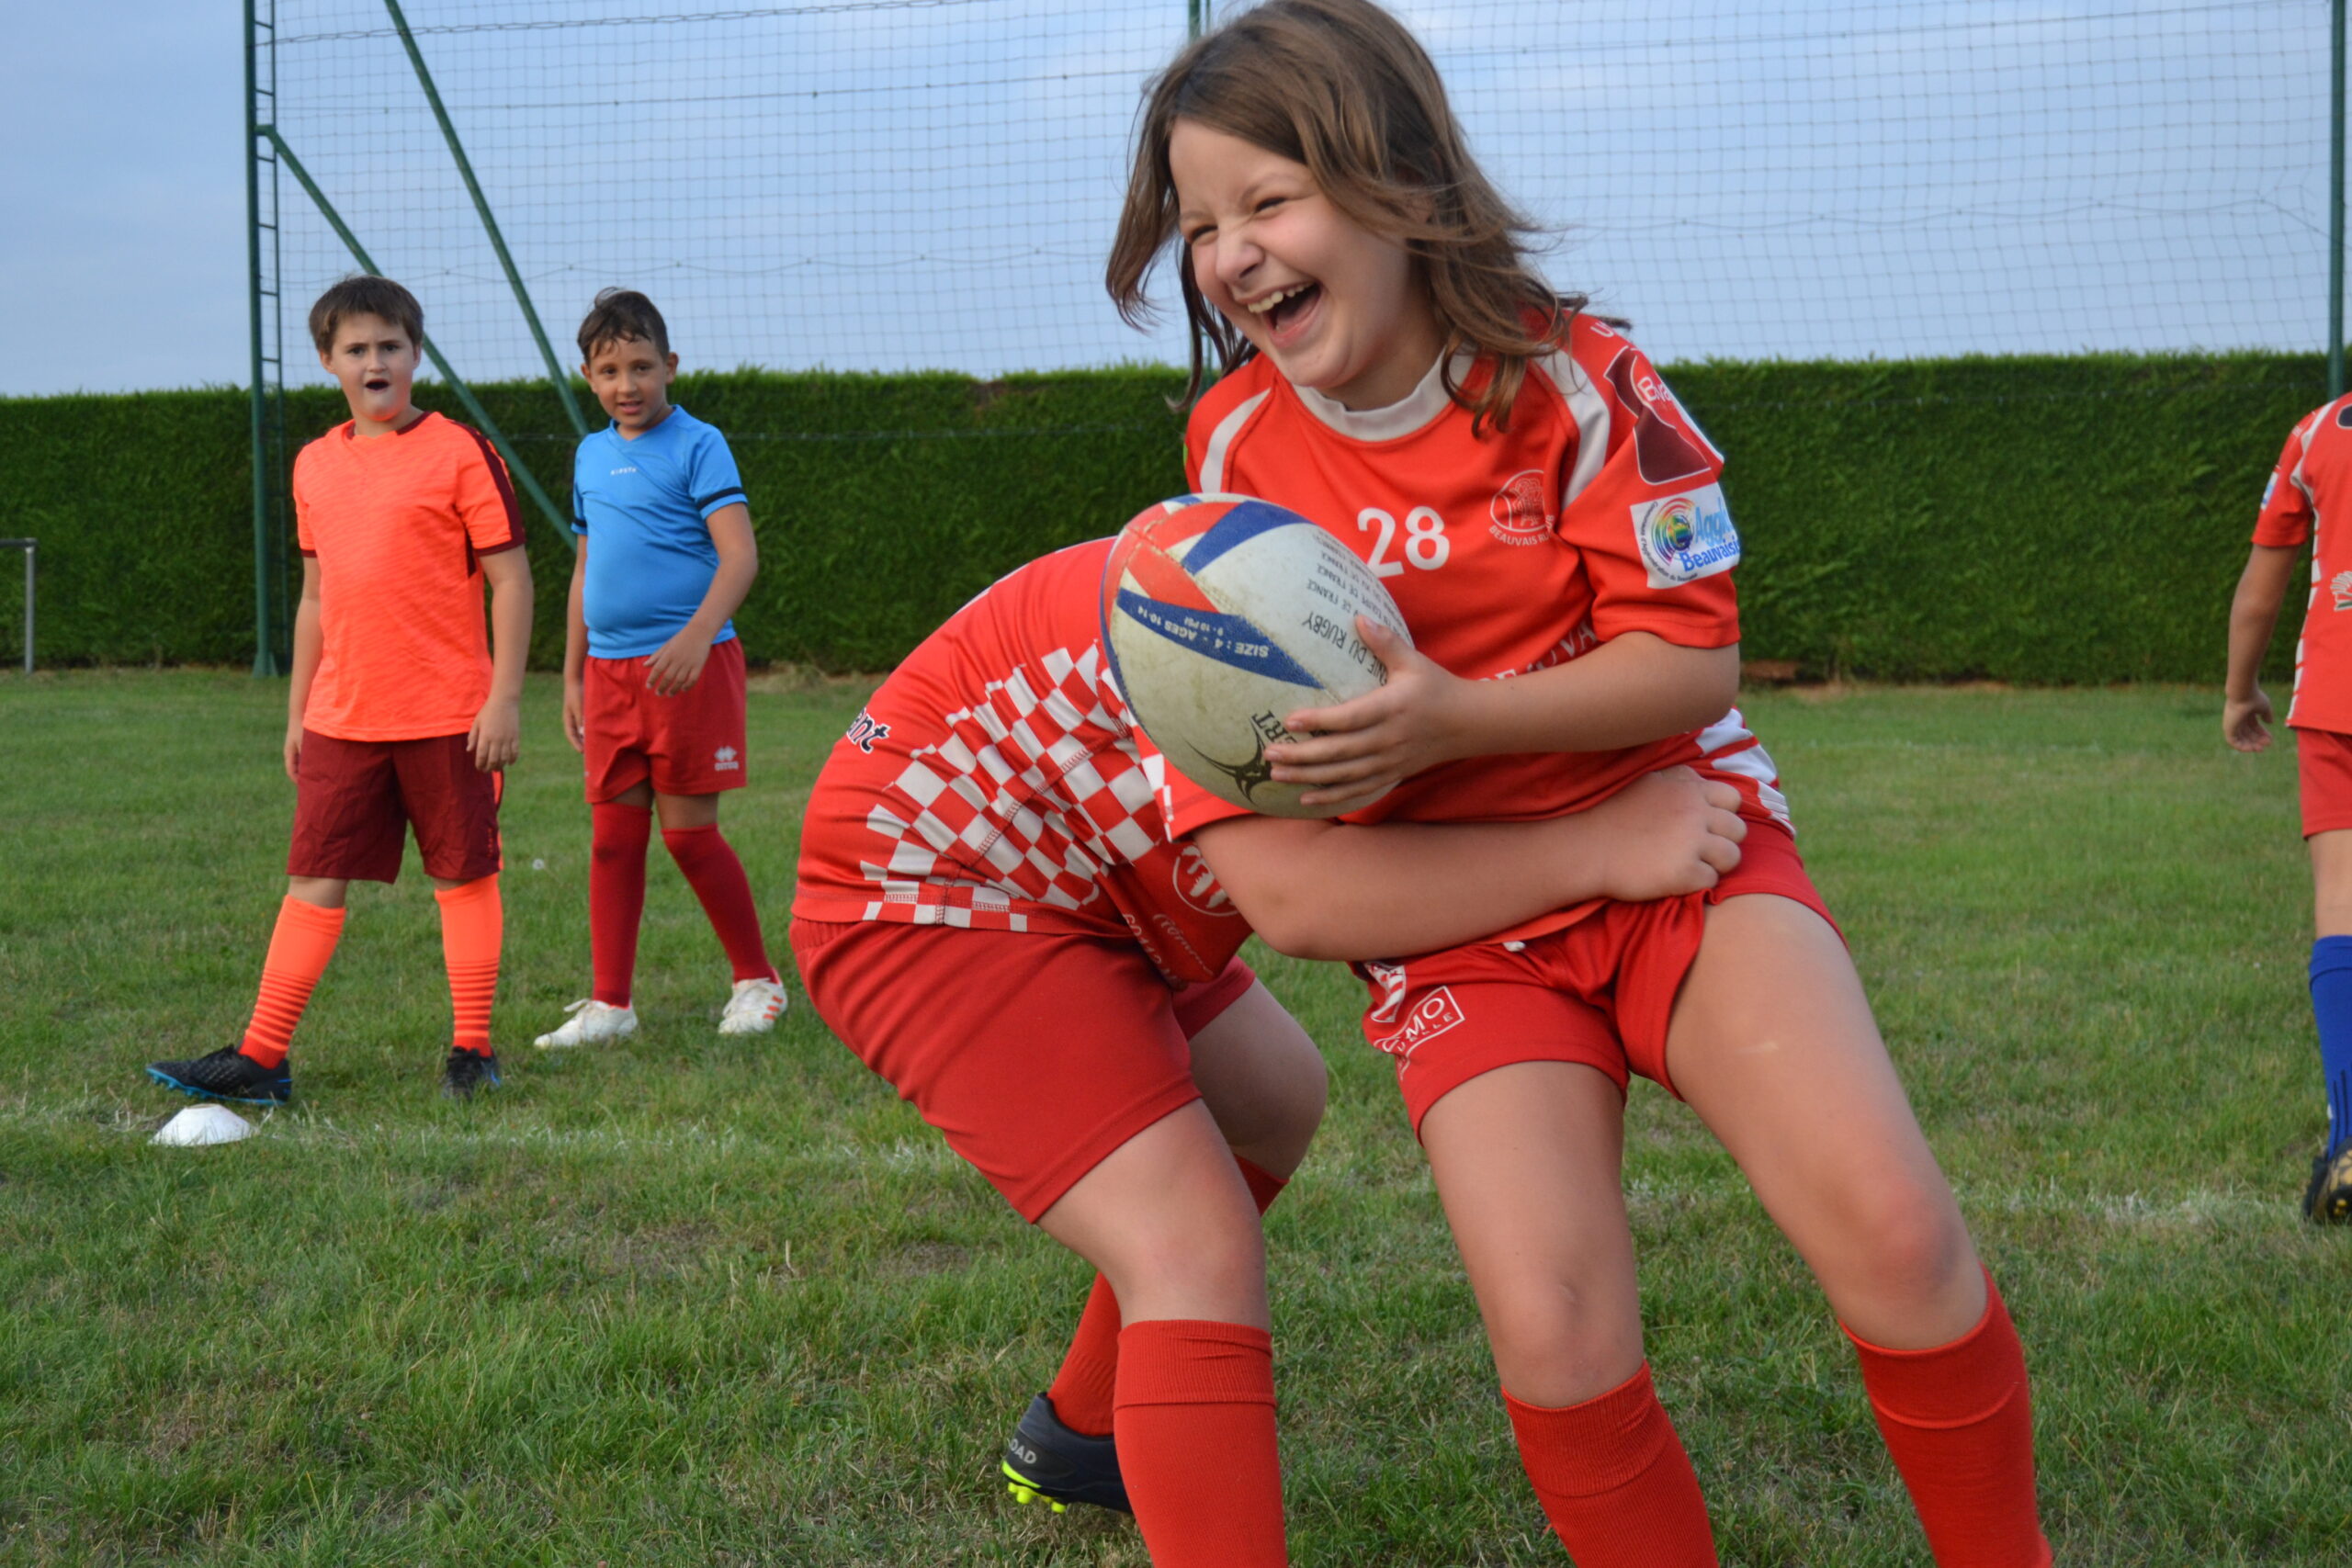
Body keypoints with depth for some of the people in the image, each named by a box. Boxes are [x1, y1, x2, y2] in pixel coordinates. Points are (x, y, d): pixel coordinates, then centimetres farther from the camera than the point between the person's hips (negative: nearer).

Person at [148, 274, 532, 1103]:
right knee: (314, 880, 4)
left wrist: (505, 696, -11)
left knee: (463, 876, 5)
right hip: (342, 718, 5)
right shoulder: (315, 465, 11)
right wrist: (297, 708, 16)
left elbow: (510, 577, -6)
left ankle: (472, 1050, 15)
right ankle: (260, 1058, 7)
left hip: (447, 715, -4)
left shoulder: (460, 453, -5)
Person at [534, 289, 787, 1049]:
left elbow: (739, 555, -15)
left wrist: (698, 635, -29)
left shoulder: (697, 445, -5)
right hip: (610, 670, 6)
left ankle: (757, 980, 15)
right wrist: (573, 674, 20)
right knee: (613, 836, 7)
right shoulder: (591, 455, 14)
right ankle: (610, 1002, 13)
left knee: (688, 831, -2)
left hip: (685, 665, -6)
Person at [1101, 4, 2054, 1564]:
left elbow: (1698, 660, -13)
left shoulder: (1570, 378, -11)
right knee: (1557, 1337, -21)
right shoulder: (1237, 440, 0)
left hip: (1677, 839, -2)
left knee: (1890, 1230, -23)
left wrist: (1455, 719, -26)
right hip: (1457, 920, 2)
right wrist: (1232, 801, -2)